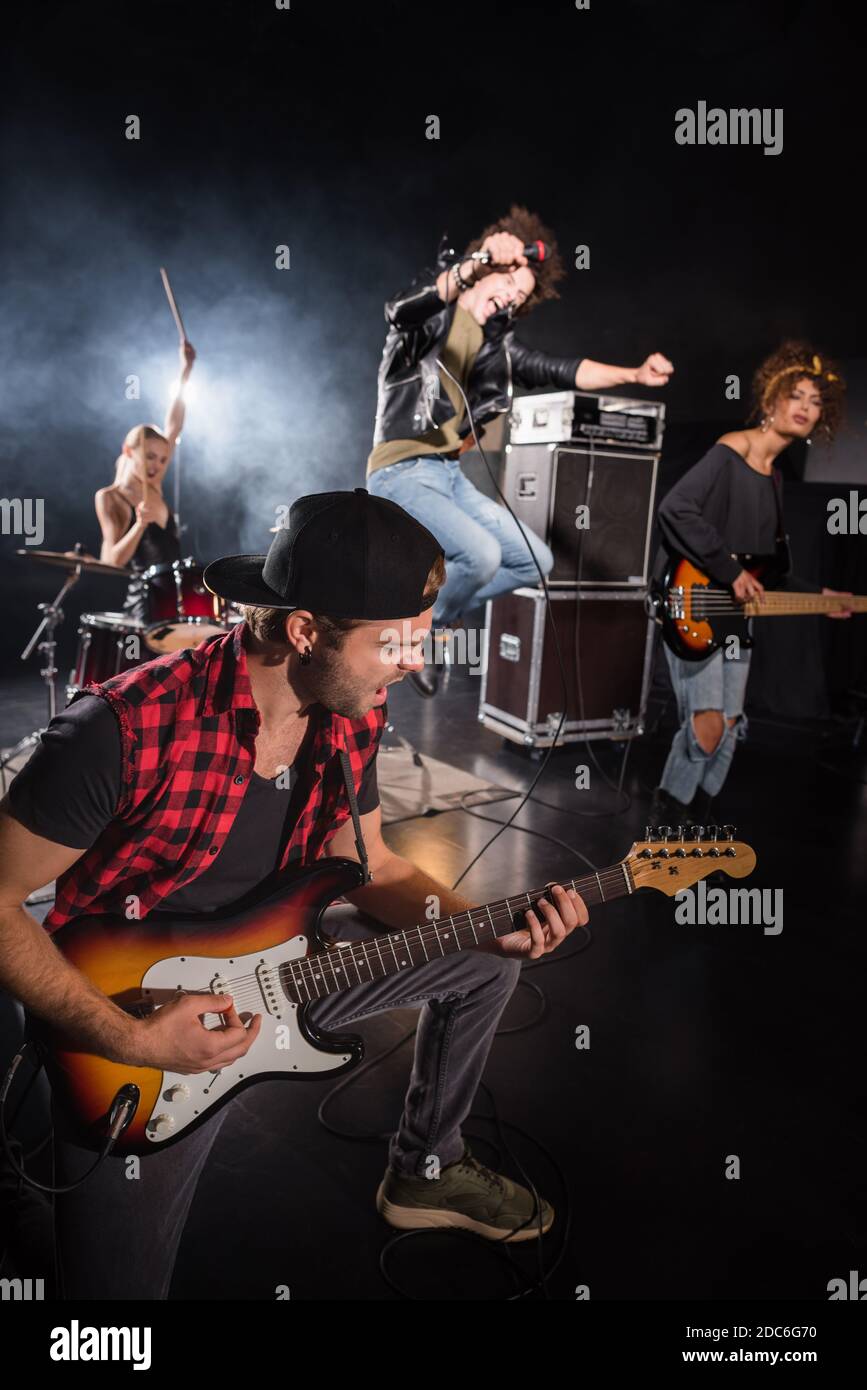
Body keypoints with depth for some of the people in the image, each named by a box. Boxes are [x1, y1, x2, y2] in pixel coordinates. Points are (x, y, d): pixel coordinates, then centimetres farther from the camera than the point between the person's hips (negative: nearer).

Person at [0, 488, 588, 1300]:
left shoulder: (353, 718, -9)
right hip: (132, 1012, -5)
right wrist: (129, 1039, -26)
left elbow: (366, 865, 5)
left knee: (487, 962, 10)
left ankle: (426, 1171, 29)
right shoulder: (126, 728, -30)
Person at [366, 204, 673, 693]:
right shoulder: (435, 314, -3)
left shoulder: (498, 345, 15)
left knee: (536, 561, 6)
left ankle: (428, 609, 12)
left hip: (450, 474, 8)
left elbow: (562, 371, 11)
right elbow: (403, 309, -27)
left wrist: (635, 375, -3)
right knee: (481, 554, -29)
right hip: (402, 472, -8)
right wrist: (473, 264, -41)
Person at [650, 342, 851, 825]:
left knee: (729, 728, 10)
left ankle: (697, 822, 23)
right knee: (706, 726, -15)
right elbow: (675, 509, -24)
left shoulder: (775, 476, 16)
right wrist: (729, 570, -23)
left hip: (737, 611, 9)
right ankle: (668, 818, 4)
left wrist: (819, 594, 18)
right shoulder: (732, 449, -10)